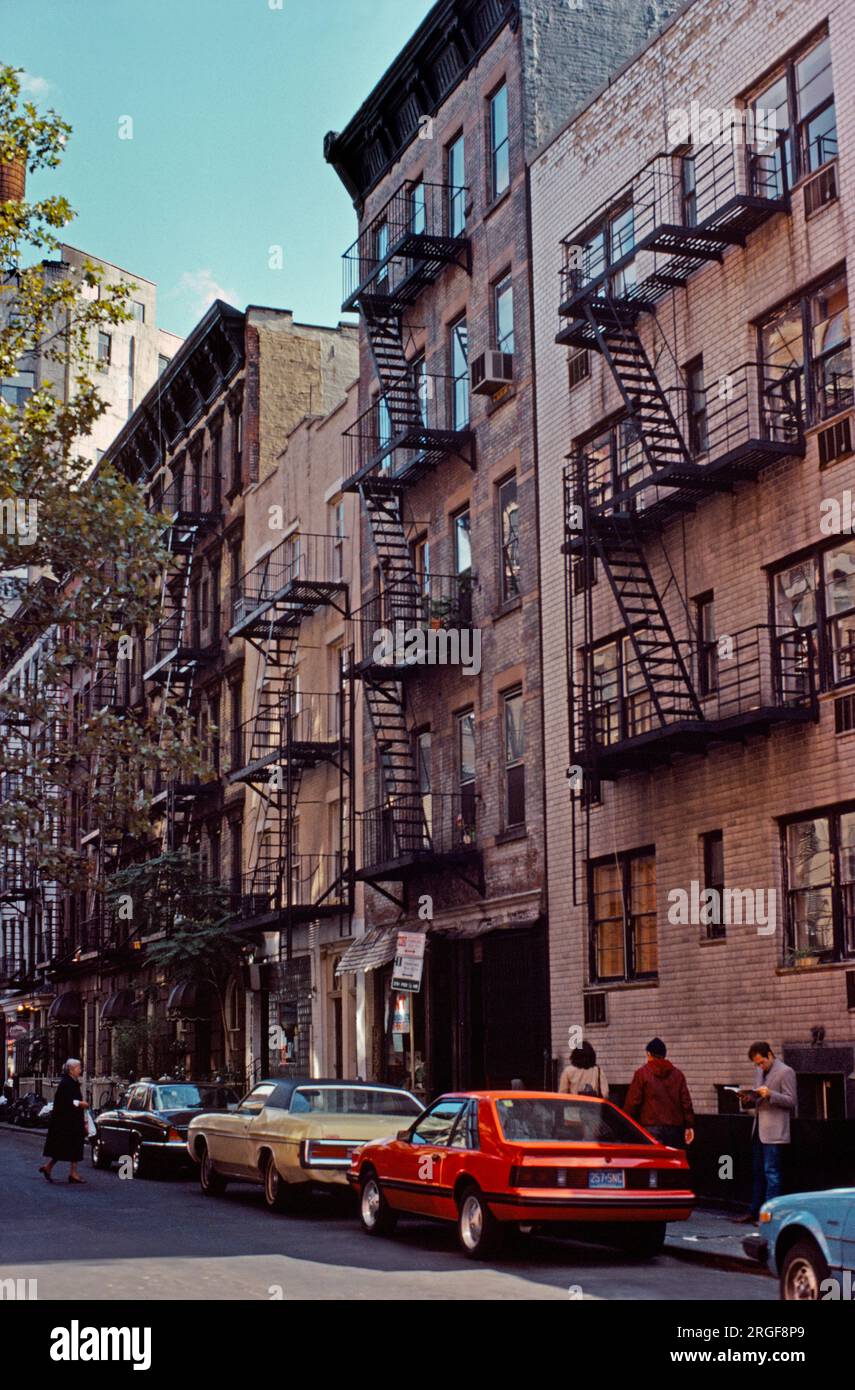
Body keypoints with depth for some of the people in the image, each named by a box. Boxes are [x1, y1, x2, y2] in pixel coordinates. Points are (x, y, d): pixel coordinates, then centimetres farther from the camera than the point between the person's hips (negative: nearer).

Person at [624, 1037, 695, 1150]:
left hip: (651, 1127, -4)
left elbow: (632, 1102, -2)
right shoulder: (677, 1074, 13)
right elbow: (686, 1102, 9)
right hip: (674, 1128, 4)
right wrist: (689, 1126, 10)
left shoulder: (642, 1073, 0)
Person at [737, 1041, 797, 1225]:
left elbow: (791, 1101, -10)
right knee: (757, 1172, 13)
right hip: (758, 1130, 8)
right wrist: (747, 1100, 3)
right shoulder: (759, 1073, 17)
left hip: (774, 1132, -8)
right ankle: (755, 1211, 19)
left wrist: (770, 1094, -23)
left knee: (771, 1173, -7)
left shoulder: (785, 1072, -7)